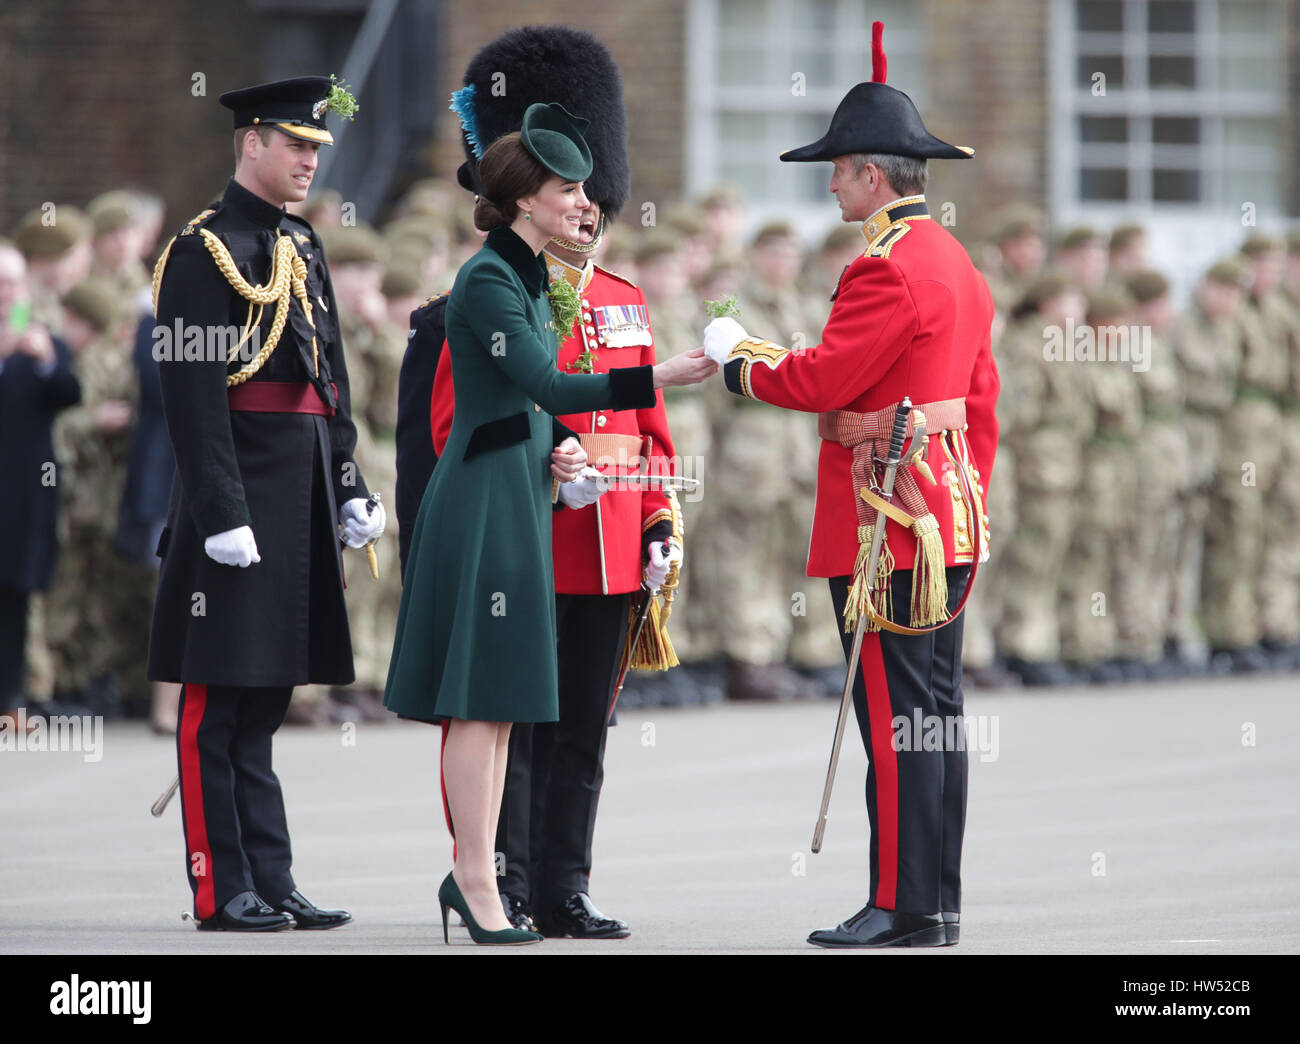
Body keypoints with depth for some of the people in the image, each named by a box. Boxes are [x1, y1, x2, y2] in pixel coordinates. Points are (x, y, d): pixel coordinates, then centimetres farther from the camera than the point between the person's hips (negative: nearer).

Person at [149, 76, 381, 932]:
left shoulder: (303, 246, 15)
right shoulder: (205, 249, -10)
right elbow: (191, 392, -15)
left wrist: (351, 488, 14)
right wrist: (221, 511, -20)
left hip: (300, 500, 8)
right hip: (238, 497, -8)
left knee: (265, 698, 10)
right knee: (220, 705, -3)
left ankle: (271, 884, 13)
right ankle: (223, 891, -1)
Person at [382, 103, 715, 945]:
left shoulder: (531, 278, 16)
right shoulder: (486, 281, -14)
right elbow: (545, 384, -23)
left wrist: (556, 451, 5)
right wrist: (659, 379, -28)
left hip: (520, 496, 10)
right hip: (483, 500, -10)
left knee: (501, 697, 11)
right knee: (482, 694, -7)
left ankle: (472, 873, 15)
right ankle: (477, 878, -4)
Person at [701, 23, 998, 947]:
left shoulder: (887, 269, -16)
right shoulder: (956, 261, 15)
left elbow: (825, 380, -19)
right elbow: (981, 396, 20)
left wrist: (741, 361, -2)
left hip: (886, 524, -10)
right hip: (947, 515, 10)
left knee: (896, 714, -8)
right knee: (936, 712, 10)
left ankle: (902, 907, -7)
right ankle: (938, 905, 12)